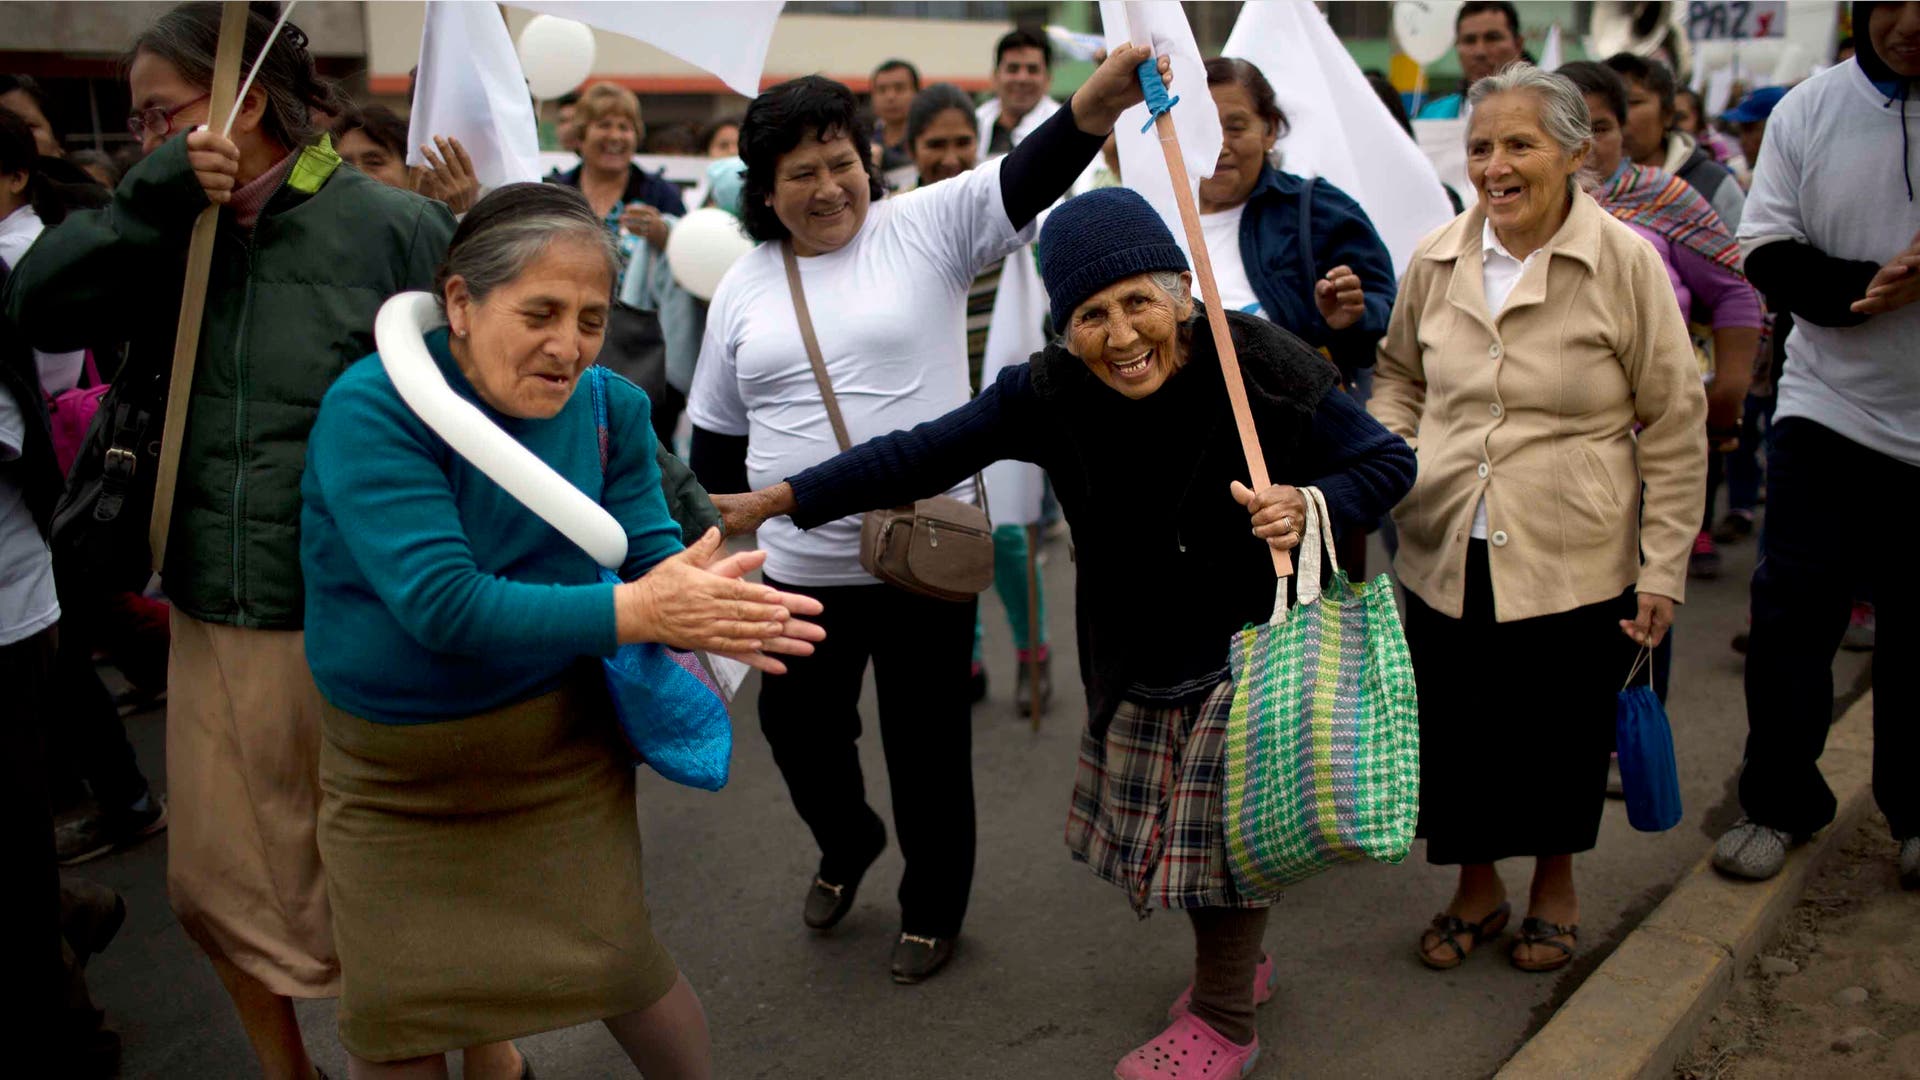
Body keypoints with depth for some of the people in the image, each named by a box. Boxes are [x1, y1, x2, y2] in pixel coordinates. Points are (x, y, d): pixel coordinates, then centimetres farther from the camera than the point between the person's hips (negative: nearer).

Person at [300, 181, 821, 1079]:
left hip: (561, 750, 2)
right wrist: (636, 612, -37)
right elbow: (440, 603, -31)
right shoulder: (372, 409, -22)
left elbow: (653, 557, -11)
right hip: (393, 773, -2)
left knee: (619, 969, 5)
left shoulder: (611, 407, -8)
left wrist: (701, 609, -35)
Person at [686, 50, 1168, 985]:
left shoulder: (926, 227, -5)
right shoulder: (743, 288, 5)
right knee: (796, 726, 18)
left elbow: (1025, 180, -21)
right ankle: (846, 843, 50)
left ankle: (933, 906, 34)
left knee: (928, 745, 9)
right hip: (800, 568, 4)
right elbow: (715, 433, 14)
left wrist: (1097, 101, -38)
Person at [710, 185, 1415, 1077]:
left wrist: (1311, 506, -31)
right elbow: (921, 456, -12)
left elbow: (1390, 460, -11)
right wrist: (780, 499, -17)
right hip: (1138, 662, 4)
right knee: (1164, 828, 18)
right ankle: (1237, 961, 48)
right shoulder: (1049, 395, -14)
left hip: (1251, 644, -4)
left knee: (1224, 825, 6)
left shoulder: (1264, 373, -21)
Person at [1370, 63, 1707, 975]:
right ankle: (1476, 889, 37)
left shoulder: (1625, 262, -9)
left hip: (1576, 564, -3)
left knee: (1561, 738, 11)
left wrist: (1664, 567, -5)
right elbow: (1399, 378, 18)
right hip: (1445, 558, 3)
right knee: (1450, 738, 11)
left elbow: (1674, 426, -4)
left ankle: (1554, 887, 39)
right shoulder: (1435, 262, 1)